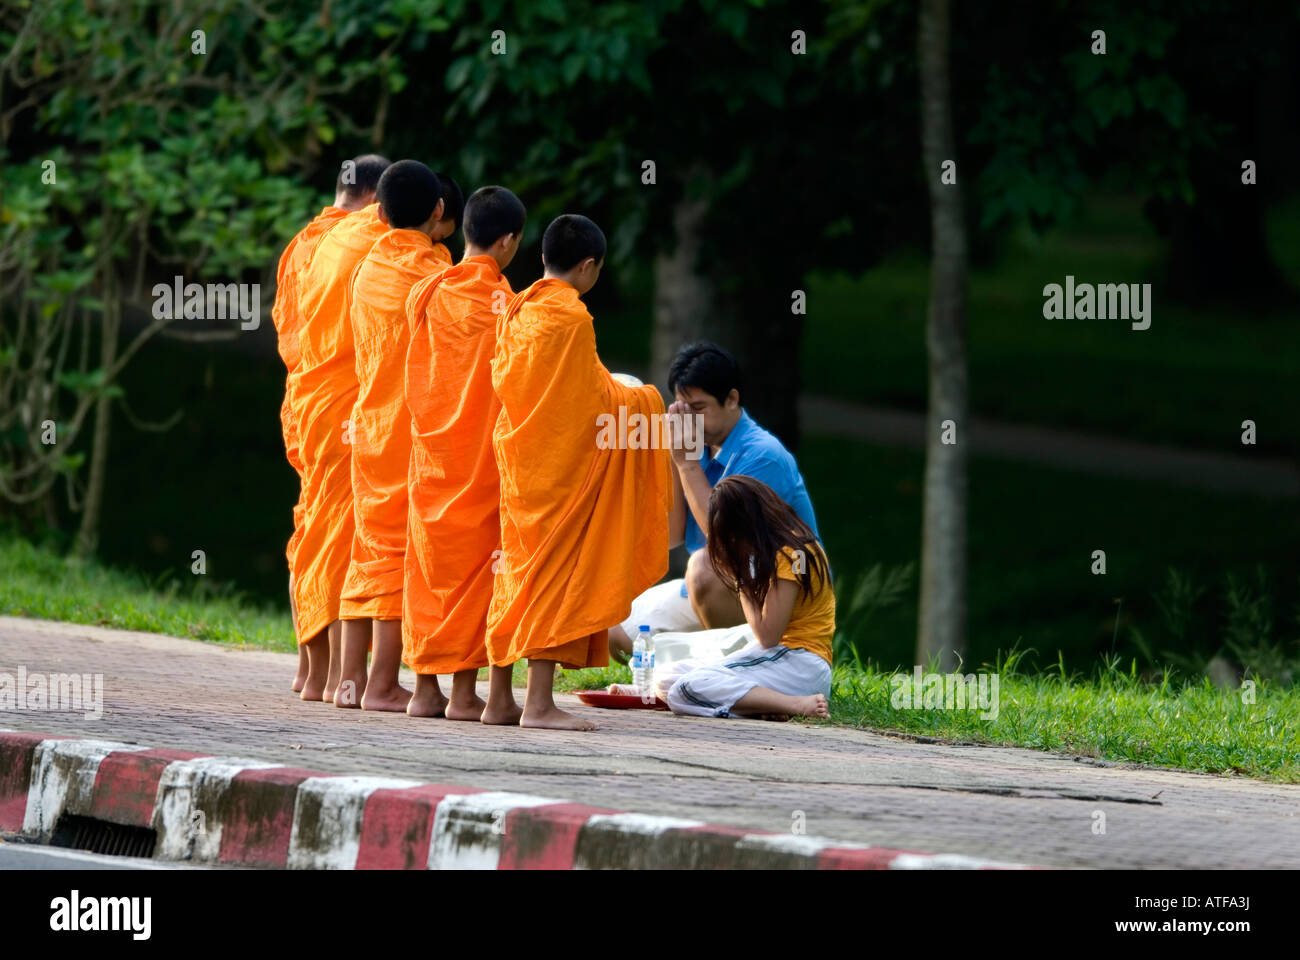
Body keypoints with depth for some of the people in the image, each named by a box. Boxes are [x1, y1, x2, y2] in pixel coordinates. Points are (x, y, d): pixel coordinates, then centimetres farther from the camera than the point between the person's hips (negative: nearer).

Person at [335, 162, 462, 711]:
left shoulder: (367, 270, 9)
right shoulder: (432, 273, -12)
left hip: (369, 423, 7)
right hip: (416, 429, -6)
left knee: (369, 548, 12)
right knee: (401, 549, -4)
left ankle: (351, 678, 12)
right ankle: (383, 685, -5)